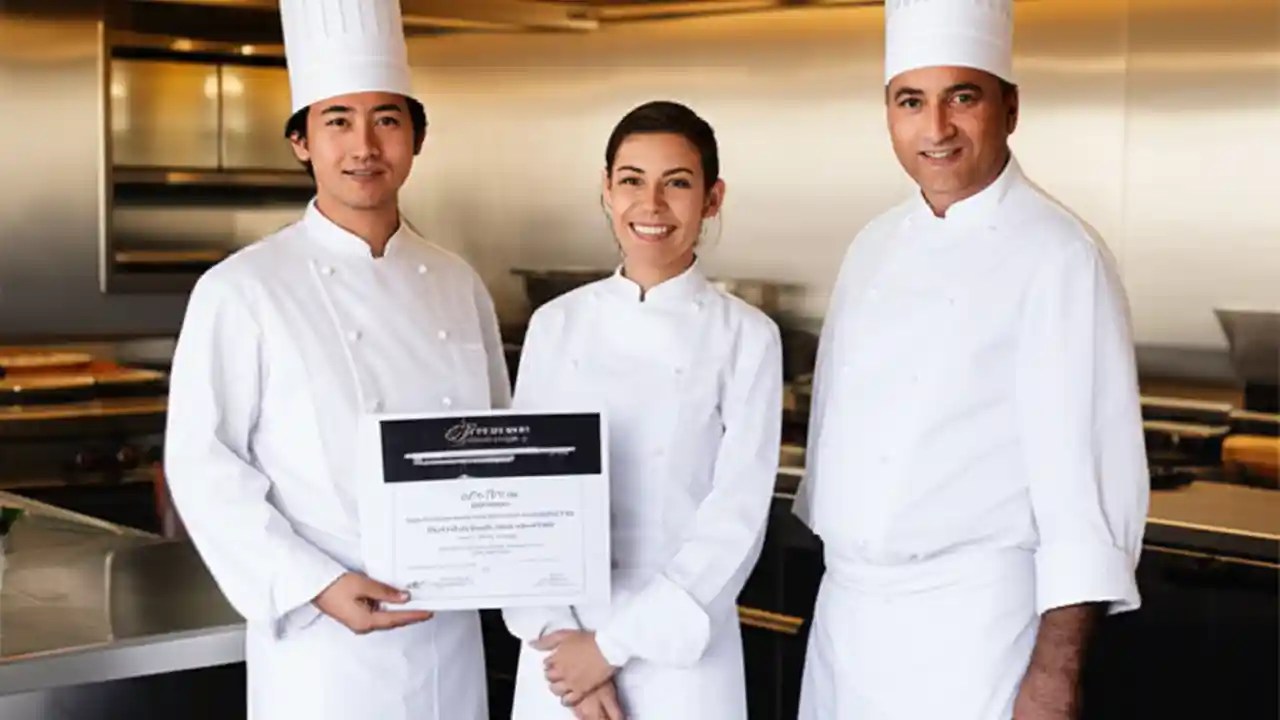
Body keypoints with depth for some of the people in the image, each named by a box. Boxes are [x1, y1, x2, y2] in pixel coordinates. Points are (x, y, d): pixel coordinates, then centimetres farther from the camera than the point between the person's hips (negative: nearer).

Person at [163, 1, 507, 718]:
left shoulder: (458, 285, 6)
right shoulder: (242, 291, -8)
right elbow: (204, 467, -10)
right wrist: (316, 587, -19)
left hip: (452, 634, 4)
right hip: (321, 640, -4)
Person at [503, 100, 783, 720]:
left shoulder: (746, 337, -5)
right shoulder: (556, 325, 2)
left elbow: (737, 516, -9)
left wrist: (615, 643, -12)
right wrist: (555, 633, -9)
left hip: (681, 649, -2)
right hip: (563, 646, 2)